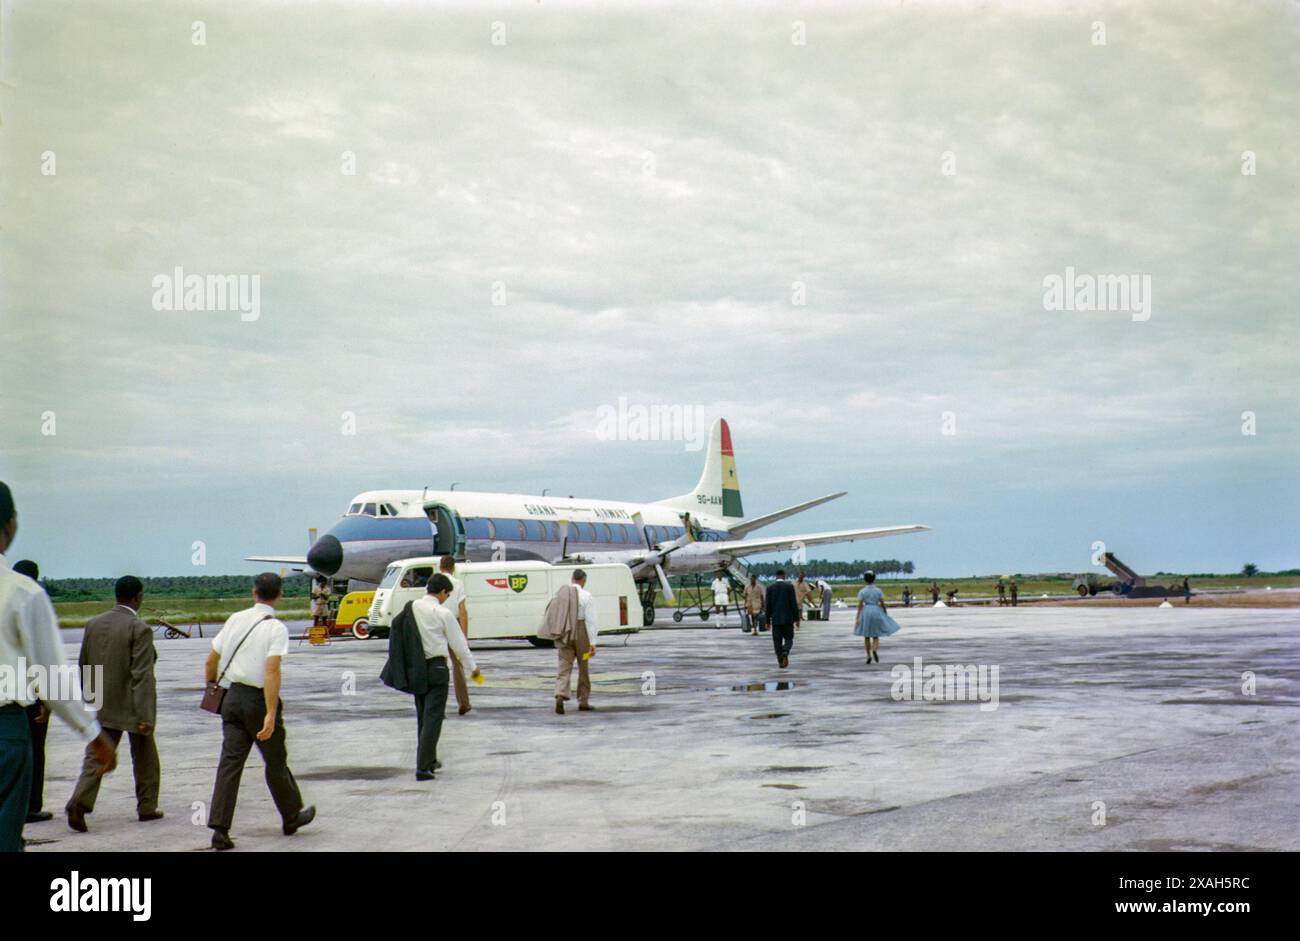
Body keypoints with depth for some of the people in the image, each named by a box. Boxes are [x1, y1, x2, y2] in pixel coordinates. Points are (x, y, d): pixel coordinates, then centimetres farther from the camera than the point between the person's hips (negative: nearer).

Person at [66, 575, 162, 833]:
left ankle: (80, 802, -16)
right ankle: (147, 807, 23)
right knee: (144, 757, 14)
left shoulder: (93, 624, 3)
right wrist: (146, 716, -21)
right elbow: (143, 676, -20)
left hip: (101, 706, 4)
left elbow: (83, 665, 11)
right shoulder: (139, 629, -16)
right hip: (131, 707, -4)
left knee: (96, 756, 4)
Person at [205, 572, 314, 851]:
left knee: (230, 762, 1)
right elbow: (272, 671, -21)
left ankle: (220, 828, -7)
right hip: (260, 699, -4)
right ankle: (291, 817, 28)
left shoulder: (235, 619, 5)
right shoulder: (276, 628, -12)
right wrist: (271, 714, -23)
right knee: (276, 762, 11)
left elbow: (211, 662, 10)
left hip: (233, 697, 5)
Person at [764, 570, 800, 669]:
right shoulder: (789, 586, -4)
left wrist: (768, 621, 6)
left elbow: (767, 606, 0)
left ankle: (781, 662, 4)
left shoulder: (770, 588, 0)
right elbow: (794, 603, -7)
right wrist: (797, 618, 0)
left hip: (775, 619, 1)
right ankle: (785, 652, -21)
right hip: (788, 619, -1)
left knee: (777, 641, 7)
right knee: (788, 639, 8)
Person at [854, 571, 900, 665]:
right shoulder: (878, 591, 0)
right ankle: (875, 650, -19)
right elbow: (882, 604, -1)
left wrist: (857, 619, -7)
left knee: (866, 636, 12)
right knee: (876, 635, 10)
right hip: (876, 612, 0)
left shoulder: (862, 592, -2)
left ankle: (868, 656, 9)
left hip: (866, 612, 0)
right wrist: (886, 615, 13)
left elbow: (860, 605, -7)